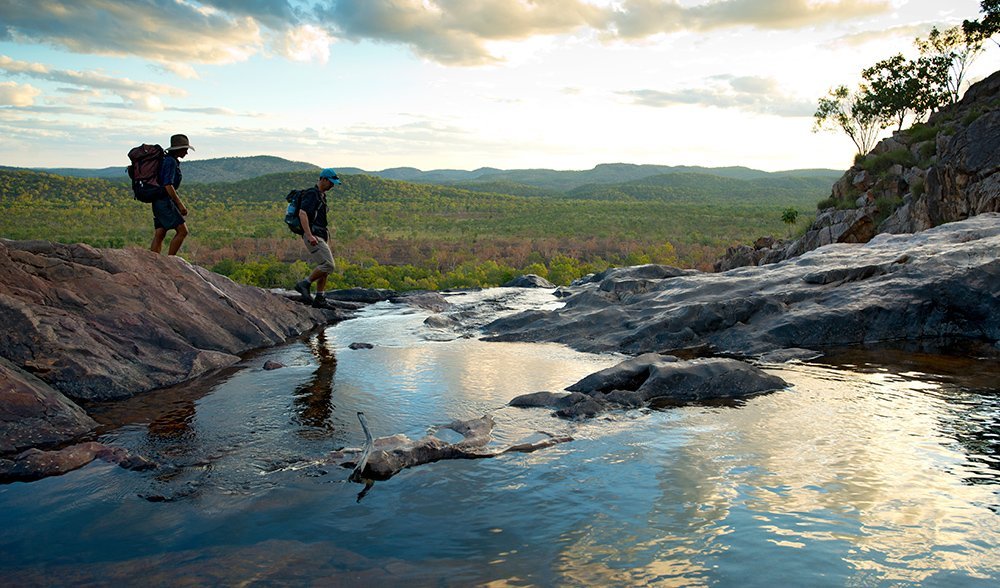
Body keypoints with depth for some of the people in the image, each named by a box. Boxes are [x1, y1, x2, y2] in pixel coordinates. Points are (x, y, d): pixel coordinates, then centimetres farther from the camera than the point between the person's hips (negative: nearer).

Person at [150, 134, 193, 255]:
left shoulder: (166, 159, 17)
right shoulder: (171, 162, -13)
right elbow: (168, 186, -21)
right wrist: (180, 204, -17)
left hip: (159, 201, 10)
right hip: (164, 201, -10)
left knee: (159, 236, 7)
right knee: (182, 231, -8)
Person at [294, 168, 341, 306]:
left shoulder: (321, 195, 21)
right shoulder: (311, 194, -10)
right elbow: (302, 214, -22)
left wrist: (325, 241, 27)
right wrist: (309, 235, -30)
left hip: (319, 237, 10)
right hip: (313, 237, -10)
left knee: (324, 268, 8)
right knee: (327, 265, -16)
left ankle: (319, 299, 9)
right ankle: (304, 284, -8)